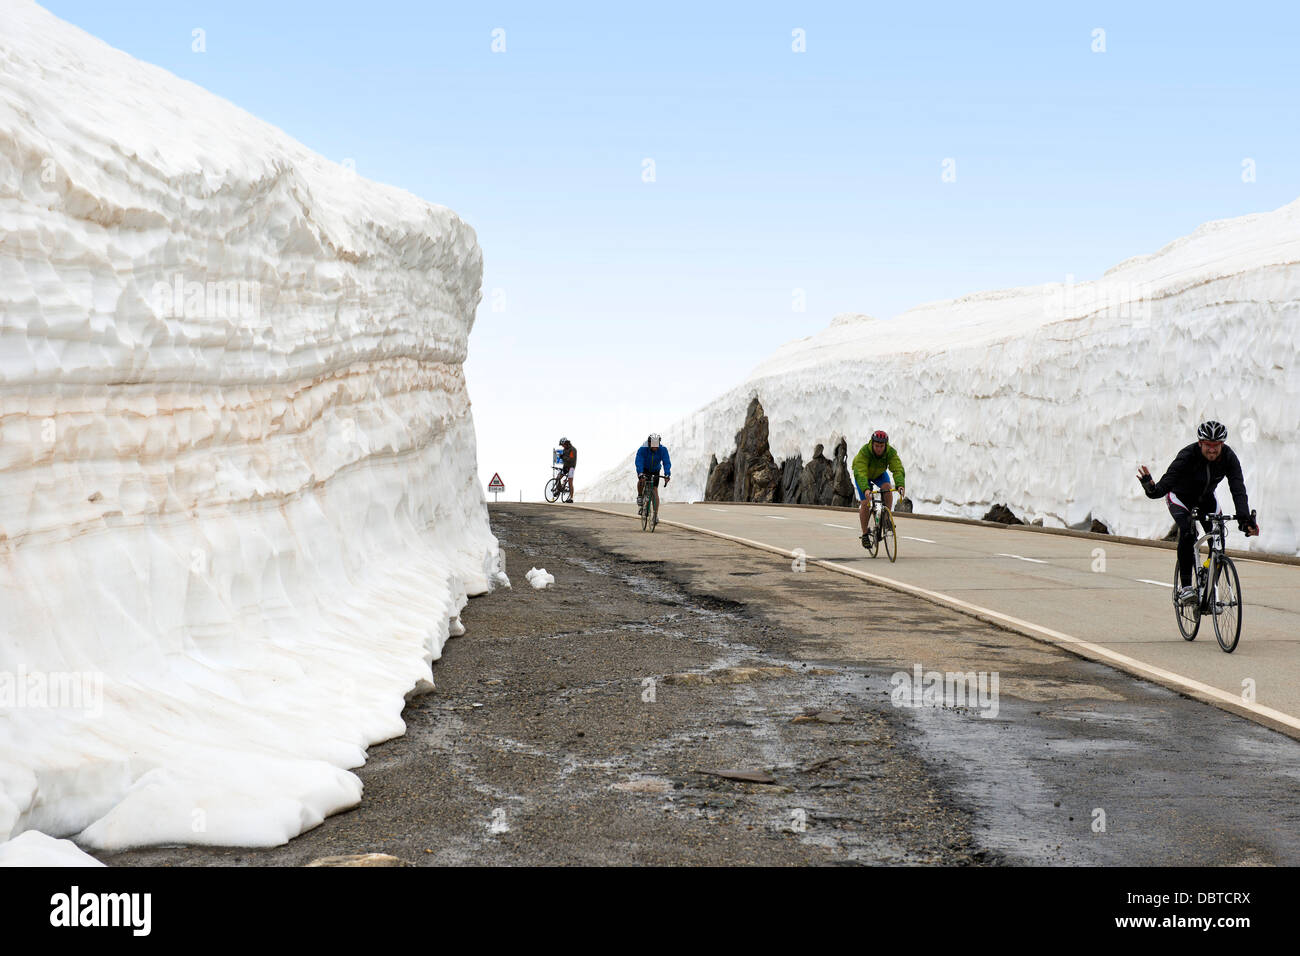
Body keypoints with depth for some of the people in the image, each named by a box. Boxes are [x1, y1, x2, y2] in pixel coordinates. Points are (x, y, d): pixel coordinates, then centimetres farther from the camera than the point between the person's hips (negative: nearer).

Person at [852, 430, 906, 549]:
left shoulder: (891, 452, -30)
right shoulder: (864, 452, -38)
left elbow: (898, 469, -40)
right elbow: (860, 473, -48)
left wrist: (900, 485, -59)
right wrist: (865, 489, -64)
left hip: (879, 474, 2)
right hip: (863, 474, -2)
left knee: (887, 488, -29)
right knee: (865, 503, -13)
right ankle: (865, 534, 3)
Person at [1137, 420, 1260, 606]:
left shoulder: (1229, 458, -23)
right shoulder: (1187, 456, -33)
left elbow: (1238, 489, -32)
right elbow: (1166, 483, -41)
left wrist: (1245, 518, -46)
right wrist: (1151, 487, -65)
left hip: (1205, 498, 4)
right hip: (1180, 496, -4)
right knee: (1188, 532, -30)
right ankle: (1185, 587, -26)